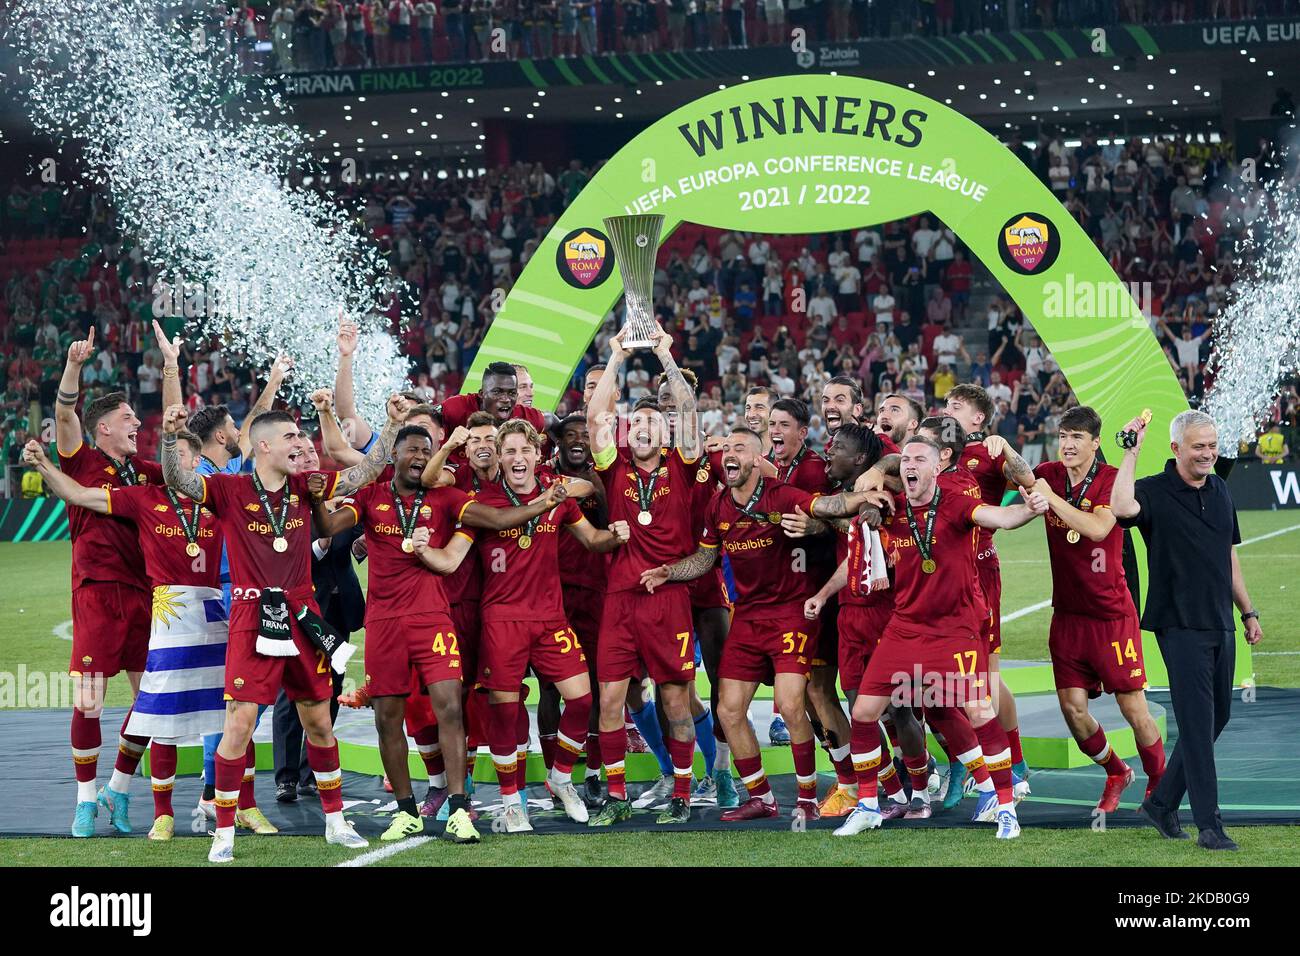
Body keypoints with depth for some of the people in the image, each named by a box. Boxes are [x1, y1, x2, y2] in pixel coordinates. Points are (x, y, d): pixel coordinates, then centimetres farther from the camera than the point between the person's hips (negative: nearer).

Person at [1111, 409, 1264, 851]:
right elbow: (1122, 508, -35)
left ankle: (1161, 803, 24)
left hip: (1221, 627, 7)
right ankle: (1210, 826, -3)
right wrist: (1132, 451, -27)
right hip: (1181, 627, -7)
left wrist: (1248, 612, 19)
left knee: (1217, 717, 12)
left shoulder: (1219, 489, 11)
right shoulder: (1155, 492, -10)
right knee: (1199, 723, -7)